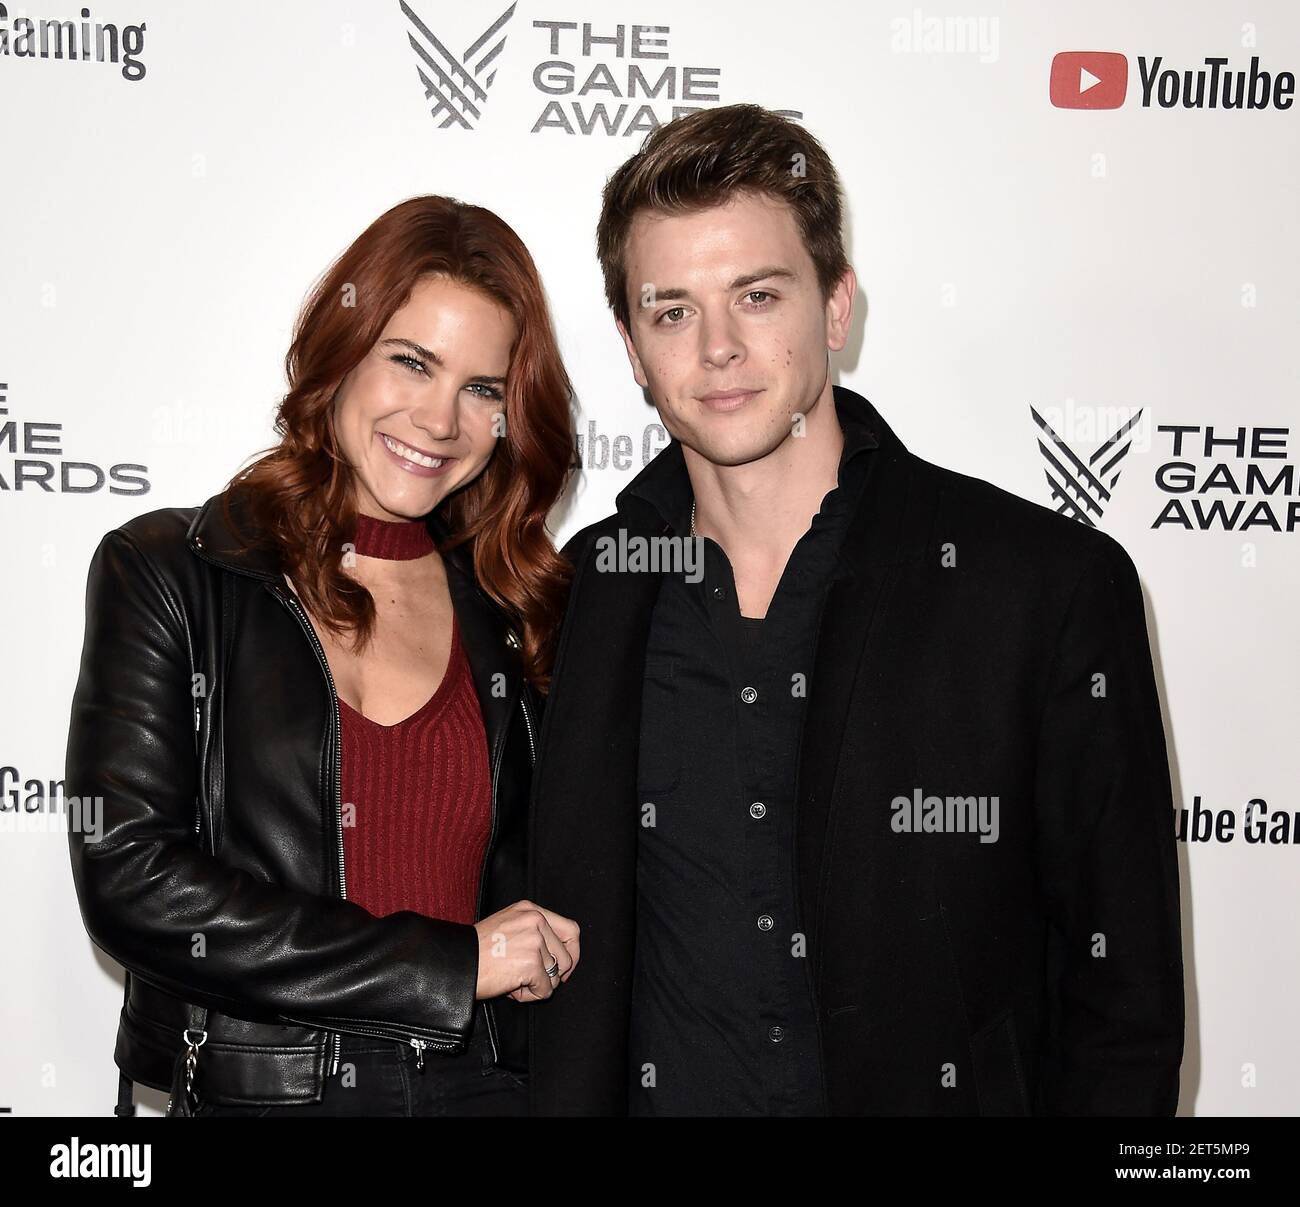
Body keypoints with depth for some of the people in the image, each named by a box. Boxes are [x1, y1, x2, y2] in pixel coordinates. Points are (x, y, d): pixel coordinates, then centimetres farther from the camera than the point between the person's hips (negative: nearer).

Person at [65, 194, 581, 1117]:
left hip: (486, 1083, 3)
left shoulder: (518, 610, 3)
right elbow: (127, 877, -14)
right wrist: (448, 965, -14)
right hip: (250, 1088, -2)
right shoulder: (166, 572, -5)